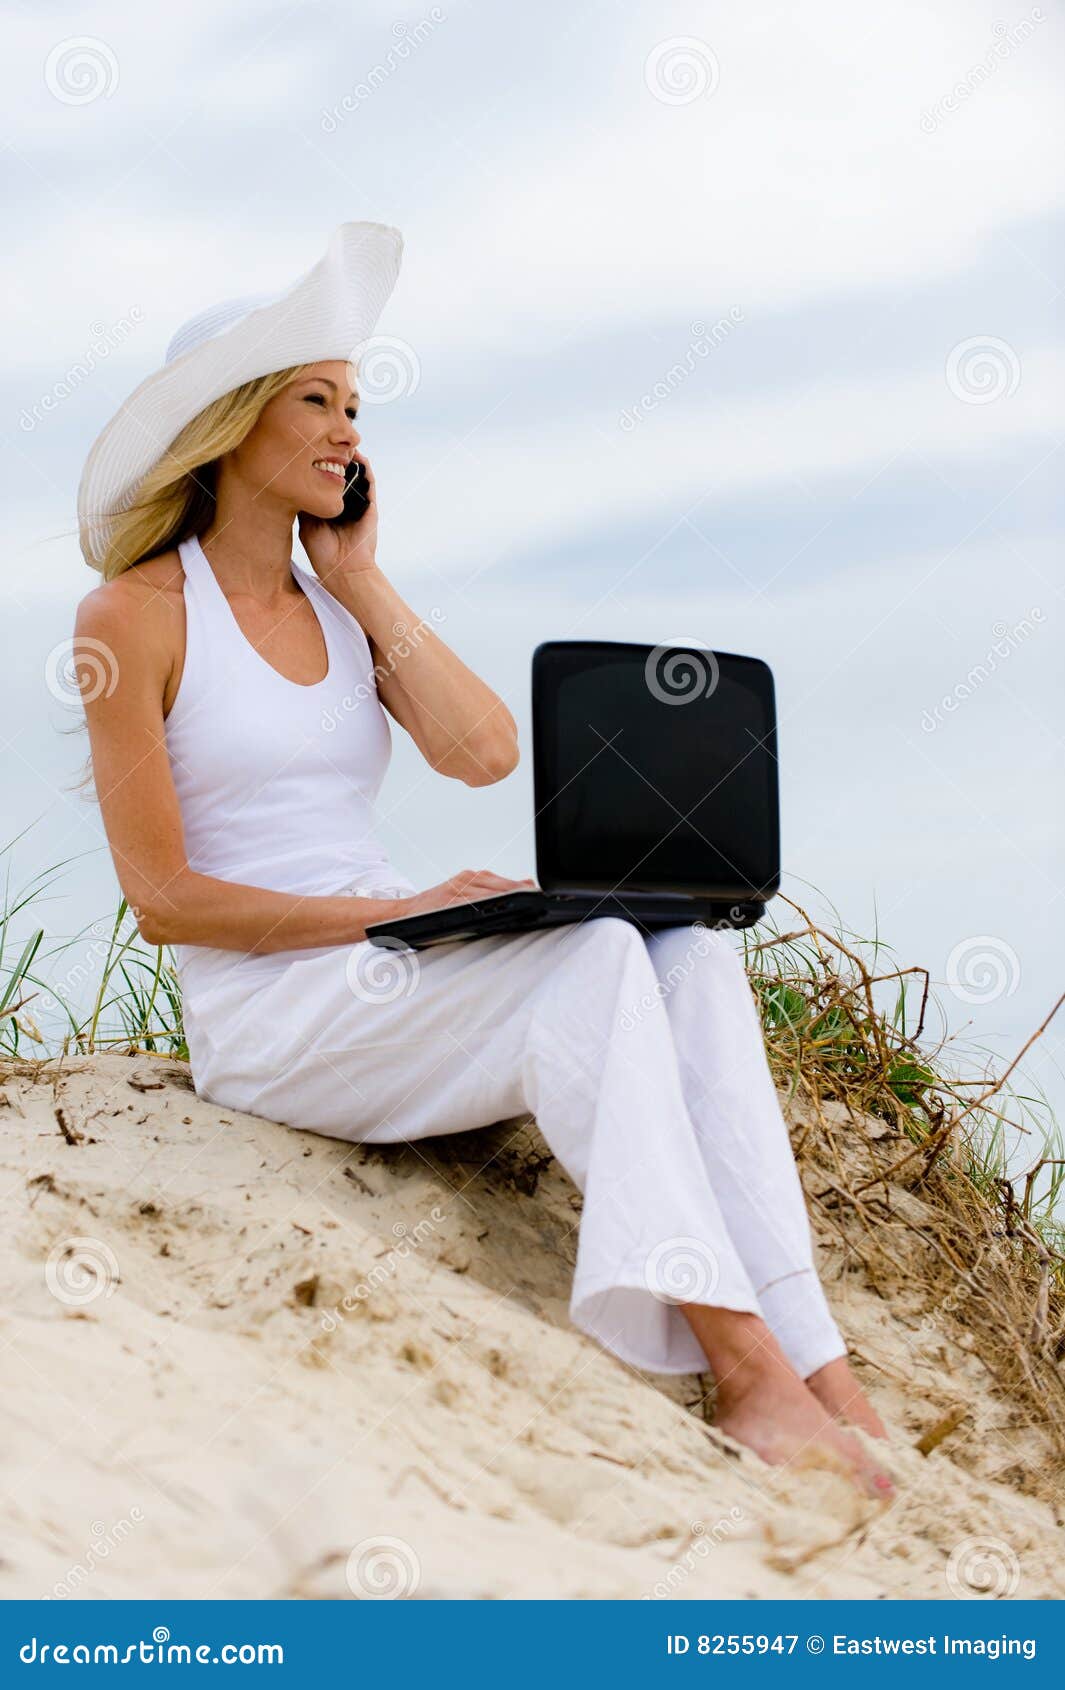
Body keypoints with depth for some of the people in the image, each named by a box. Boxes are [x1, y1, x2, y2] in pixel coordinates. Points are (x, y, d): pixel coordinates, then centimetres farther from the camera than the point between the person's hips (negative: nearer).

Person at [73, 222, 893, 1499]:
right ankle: (743, 1368, -33)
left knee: (691, 956, -20)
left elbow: (484, 752, -2)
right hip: (265, 1017, -6)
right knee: (594, 960, -29)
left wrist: (362, 582, 2)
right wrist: (400, 911, -17)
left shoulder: (345, 609, 16)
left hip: (393, 988, 6)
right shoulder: (135, 615, -3)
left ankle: (812, 1364, -31)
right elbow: (163, 900, -10)